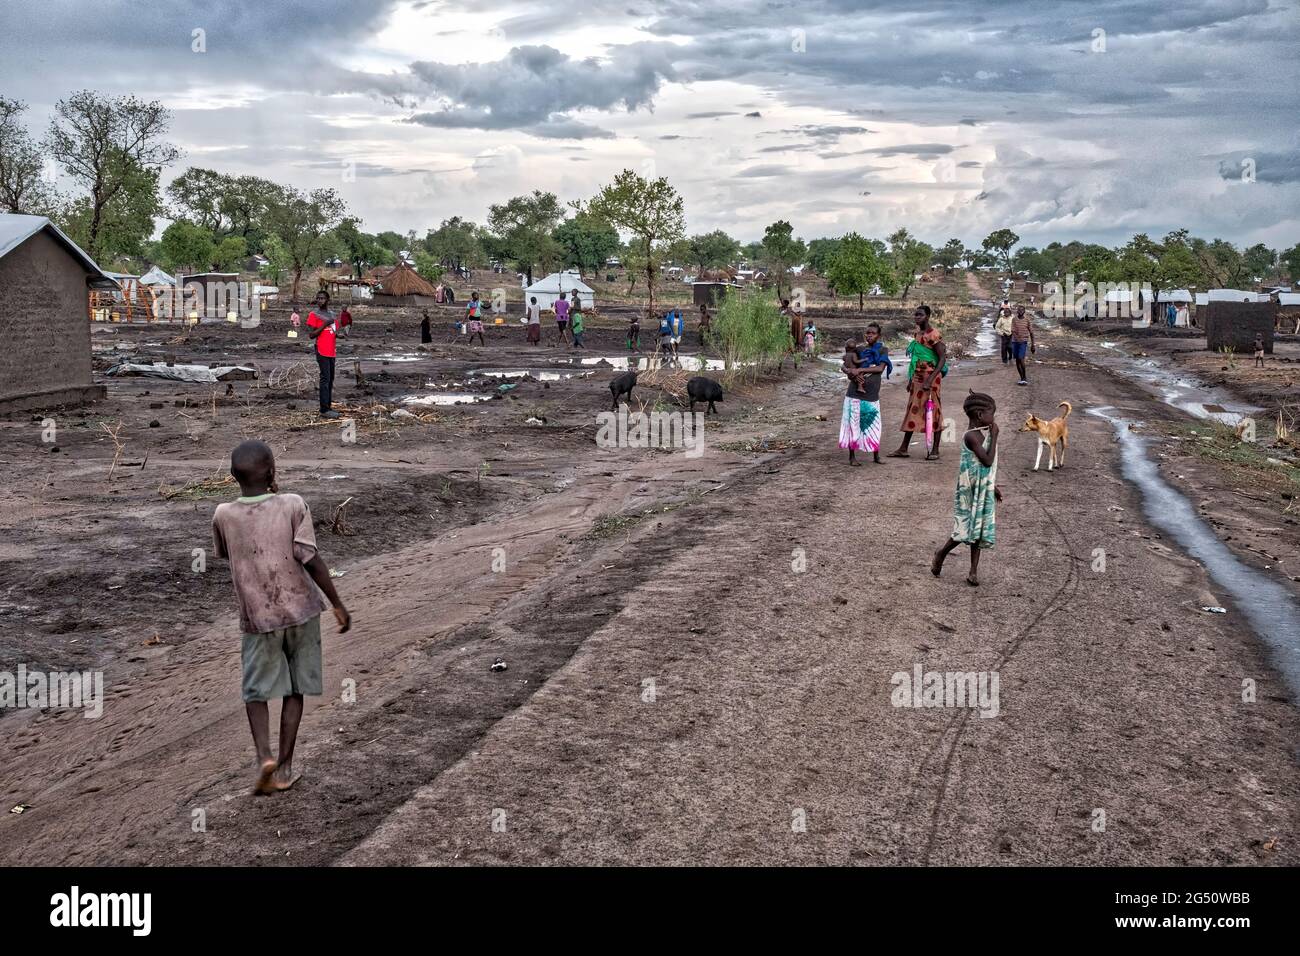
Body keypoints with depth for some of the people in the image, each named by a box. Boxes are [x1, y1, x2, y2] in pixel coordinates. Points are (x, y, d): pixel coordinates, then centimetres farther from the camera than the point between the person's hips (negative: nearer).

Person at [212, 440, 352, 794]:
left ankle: (265, 756, -9)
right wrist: (338, 605, -6)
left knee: (256, 692, 12)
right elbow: (311, 560, -14)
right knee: (294, 690, 13)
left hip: (257, 617, 0)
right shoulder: (293, 505, -12)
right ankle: (284, 767, 15)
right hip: (300, 610, 0)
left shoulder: (223, 515, -6)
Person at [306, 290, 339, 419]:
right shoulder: (313, 314, -4)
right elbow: (312, 335, -8)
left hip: (331, 351, 7)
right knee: (325, 379, -11)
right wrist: (324, 325, -19)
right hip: (321, 351, -7)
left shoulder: (333, 315, 15)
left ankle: (328, 406, 15)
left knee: (330, 379, 9)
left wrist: (338, 334, 1)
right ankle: (324, 410, -12)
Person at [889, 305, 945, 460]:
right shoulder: (918, 332, 11)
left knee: (933, 411, -1)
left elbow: (942, 359, -19)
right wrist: (911, 379, 21)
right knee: (912, 410, 10)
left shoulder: (933, 334, -15)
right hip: (917, 377, 9)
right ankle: (903, 449, 15)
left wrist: (930, 380, -25)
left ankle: (935, 450, 6)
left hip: (930, 377, -9)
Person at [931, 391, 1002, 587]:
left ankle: (974, 571, 11)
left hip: (985, 490, 8)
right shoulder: (971, 436, -19)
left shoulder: (985, 434, 9)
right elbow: (987, 461, -24)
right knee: (967, 528, -5)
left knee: (979, 530, 7)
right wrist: (994, 436, -17)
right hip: (971, 491, -8)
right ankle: (941, 554, 18)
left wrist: (993, 486, 23)